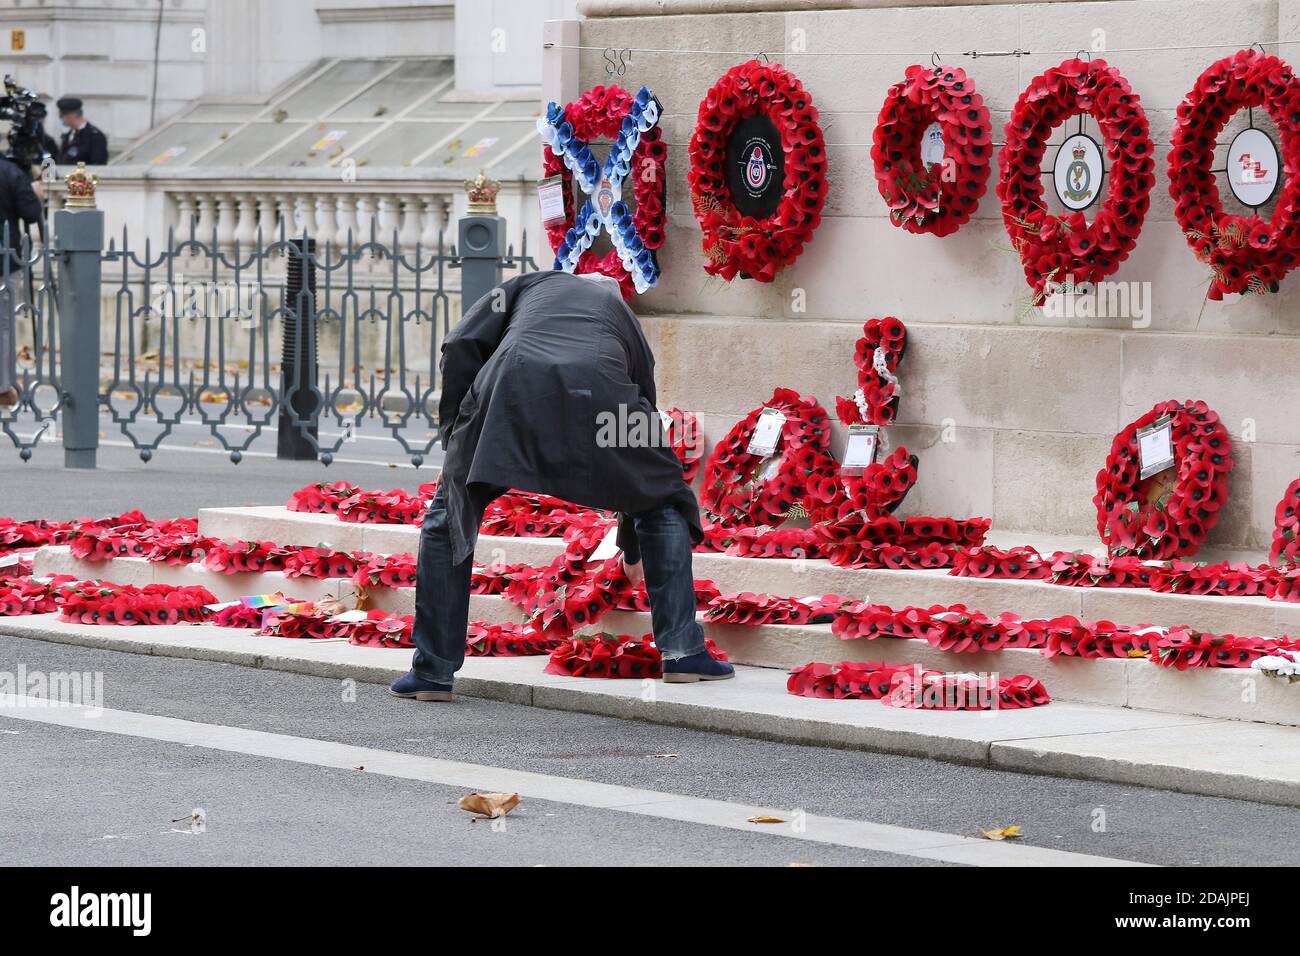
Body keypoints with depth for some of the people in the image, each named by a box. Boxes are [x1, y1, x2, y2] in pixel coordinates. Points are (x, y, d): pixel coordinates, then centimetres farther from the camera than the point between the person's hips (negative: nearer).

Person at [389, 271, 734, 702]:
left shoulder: (528, 286, 37)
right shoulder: (624, 318, 39)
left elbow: (461, 346, 15)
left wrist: (455, 433, 23)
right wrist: (632, 548, 55)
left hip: (511, 381, 0)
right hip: (596, 394, 1)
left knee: (447, 520, 20)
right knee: (664, 508, 26)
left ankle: (432, 671, 19)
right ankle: (682, 651, 20)